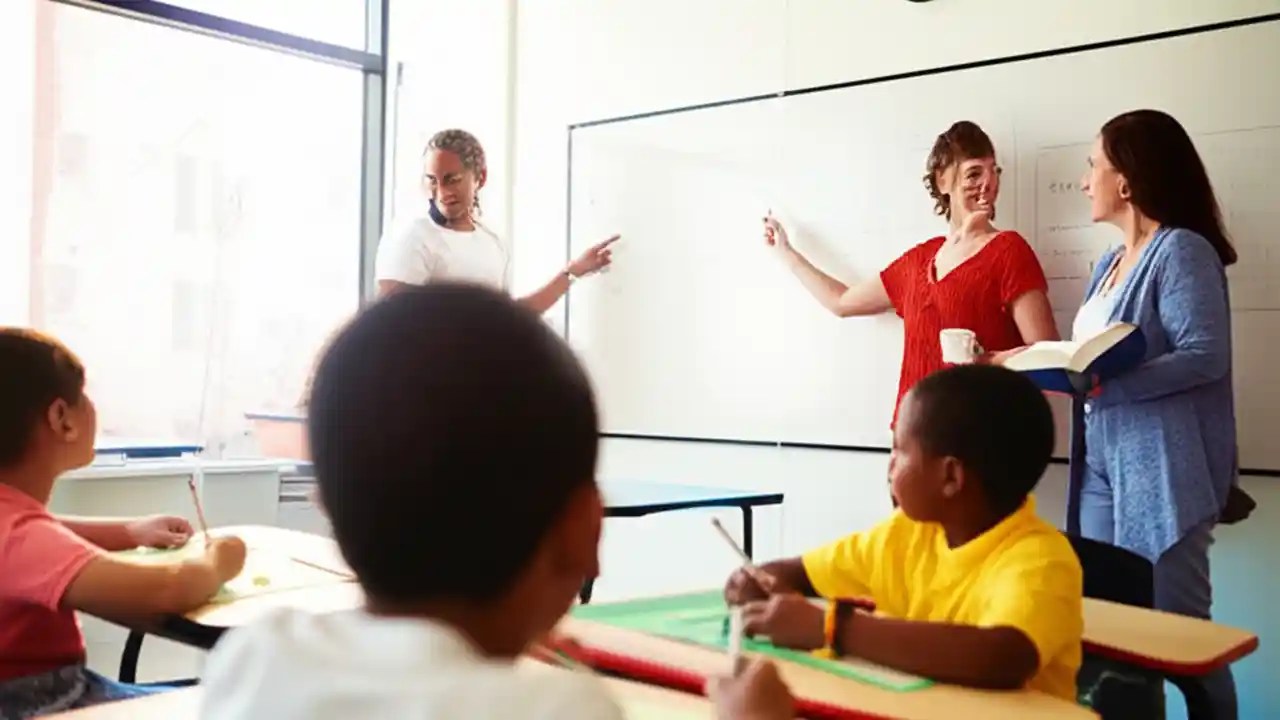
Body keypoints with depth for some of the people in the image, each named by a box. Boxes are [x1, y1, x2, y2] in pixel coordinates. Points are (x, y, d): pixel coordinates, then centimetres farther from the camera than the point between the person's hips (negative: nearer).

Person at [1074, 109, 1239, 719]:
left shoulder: (1182, 249, -10)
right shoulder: (1111, 262, 16)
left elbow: (1205, 356, -20)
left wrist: (1107, 383, -26)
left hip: (1162, 466, -8)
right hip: (1104, 463, 8)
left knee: (1178, 622, -1)